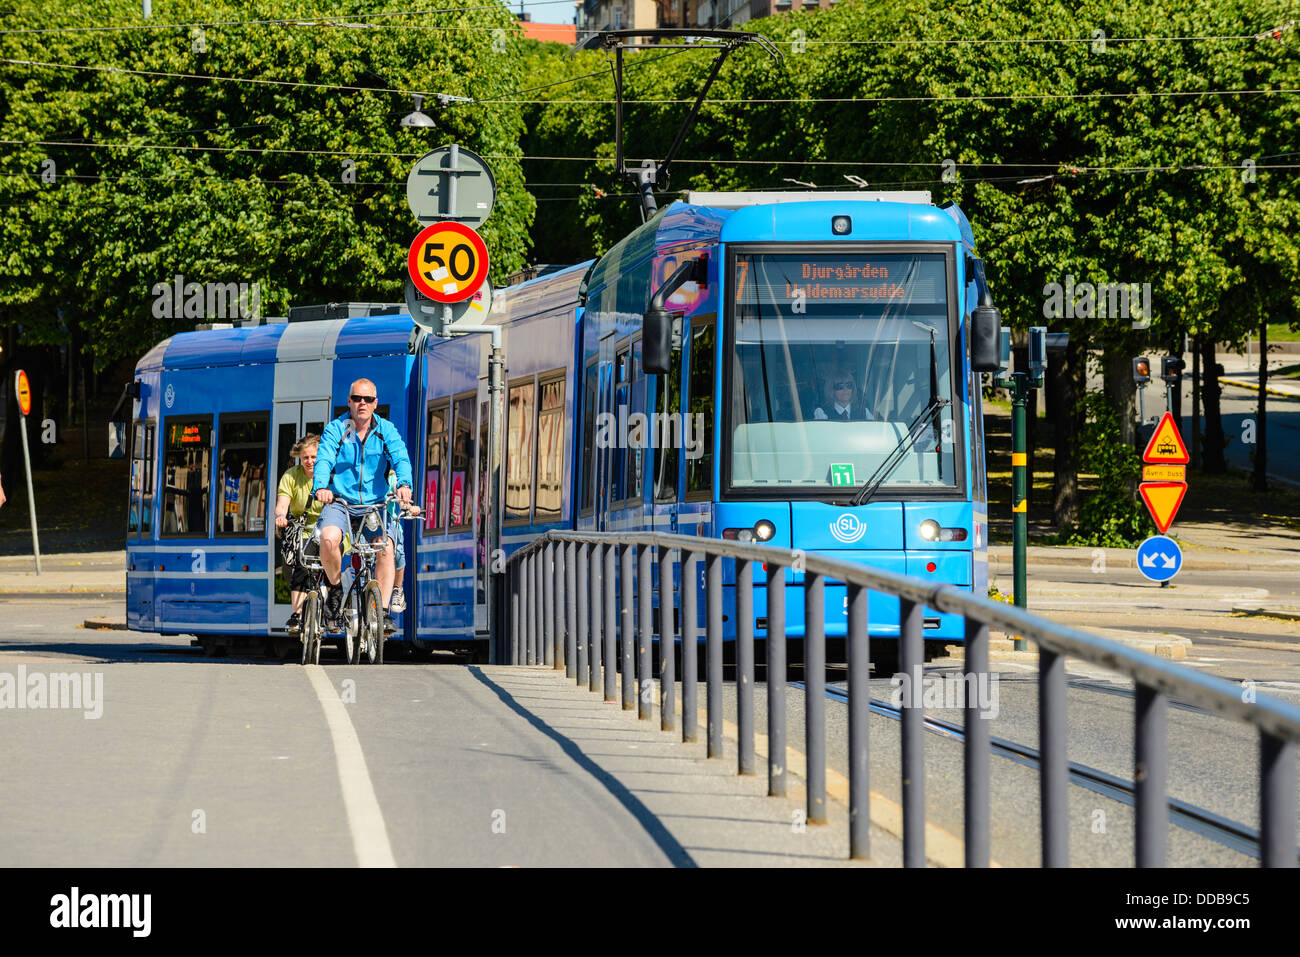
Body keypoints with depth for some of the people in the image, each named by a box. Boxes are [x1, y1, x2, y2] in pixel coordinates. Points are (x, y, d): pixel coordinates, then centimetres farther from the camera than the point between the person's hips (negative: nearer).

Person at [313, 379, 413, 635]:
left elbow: (400, 458, -14)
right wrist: (320, 487, -37)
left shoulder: (386, 430, 2)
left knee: (385, 547, -24)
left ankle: (383, 612, -17)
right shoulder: (335, 430, -1)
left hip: (375, 503, 1)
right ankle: (336, 588, -2)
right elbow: (324, 460, -16)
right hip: (339, 501, -1)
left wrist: (404, 484, -36)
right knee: (328, 539, -30)